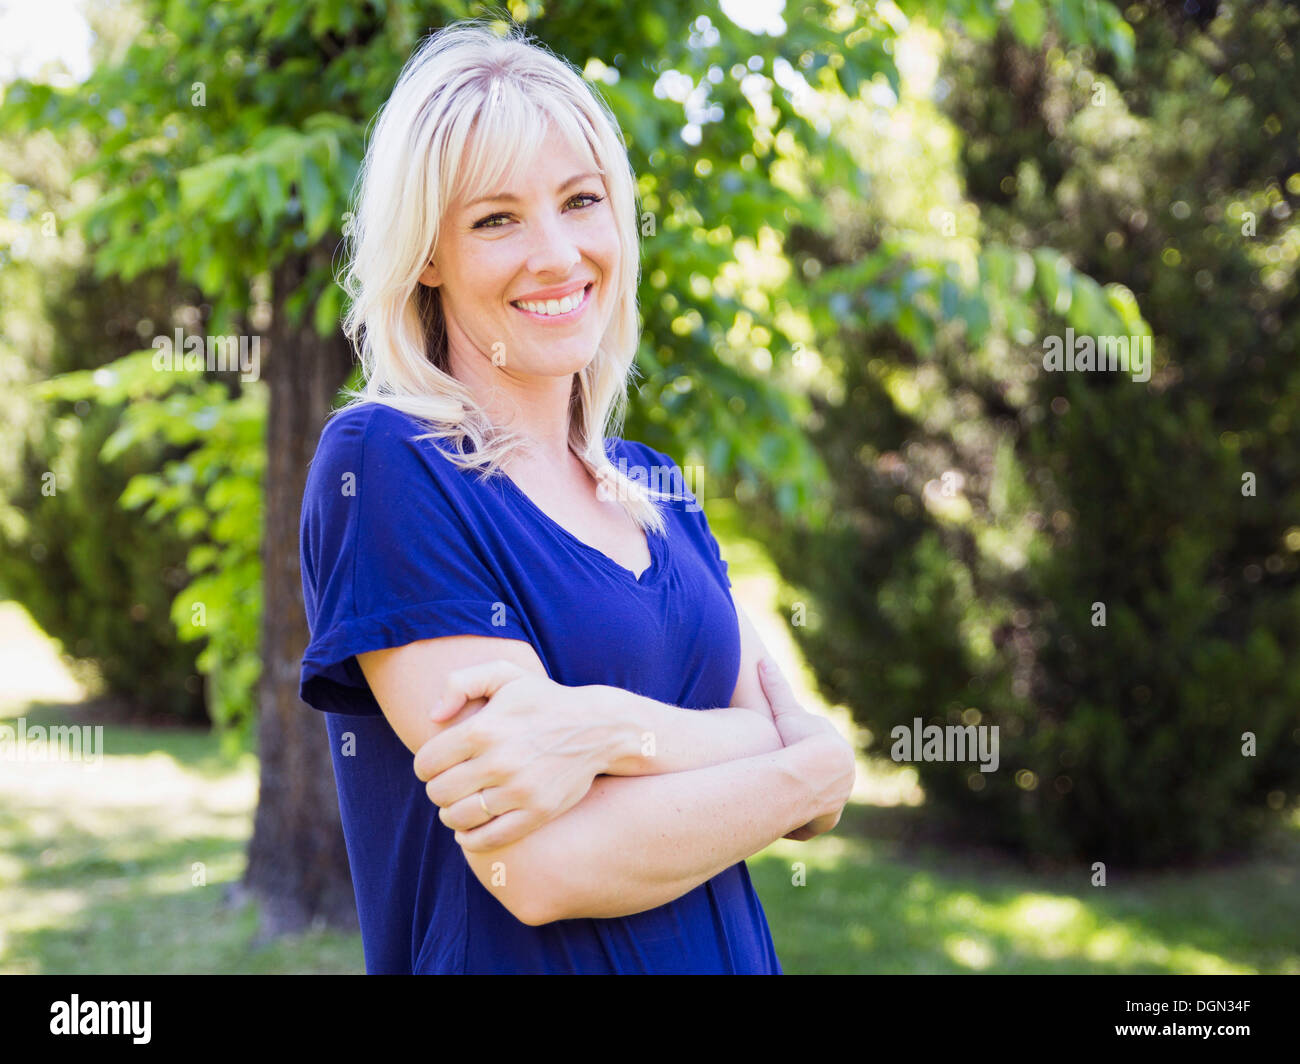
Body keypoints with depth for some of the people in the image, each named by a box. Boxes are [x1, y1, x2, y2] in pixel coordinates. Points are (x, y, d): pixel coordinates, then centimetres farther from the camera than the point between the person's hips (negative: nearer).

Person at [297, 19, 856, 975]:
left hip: (728, 948, 6)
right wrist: (820, 766, -13)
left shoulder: (656, 490, 5)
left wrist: (611, 730, -24)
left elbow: (769, 731, -6)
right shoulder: (383, 463, -15)